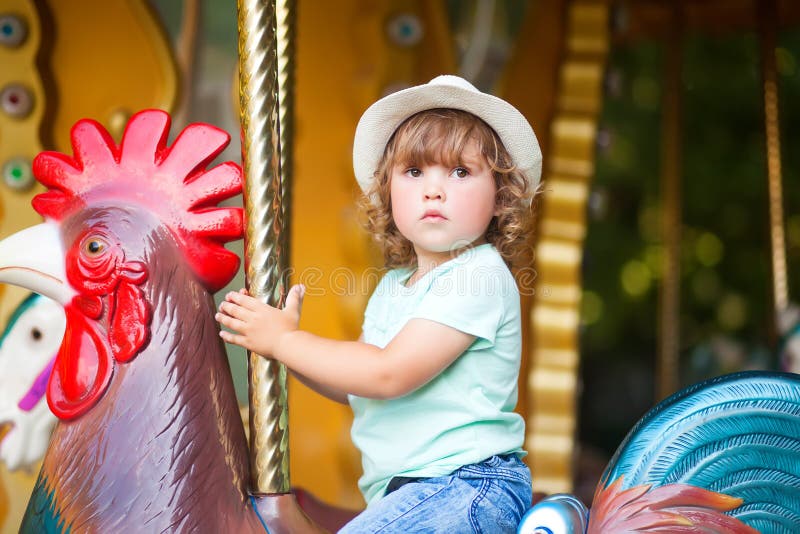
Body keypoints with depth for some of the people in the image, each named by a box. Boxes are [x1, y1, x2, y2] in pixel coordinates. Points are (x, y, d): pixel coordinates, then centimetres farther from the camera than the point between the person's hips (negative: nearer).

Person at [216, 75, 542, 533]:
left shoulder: (481, 276, -13)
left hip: (469, 483, -9)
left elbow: (389, 374, -18)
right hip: (406, 490, 9)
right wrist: (271, 338, 8)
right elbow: (351, 386, 21)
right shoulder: (394, 285, 15)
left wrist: (284, 340, -8)